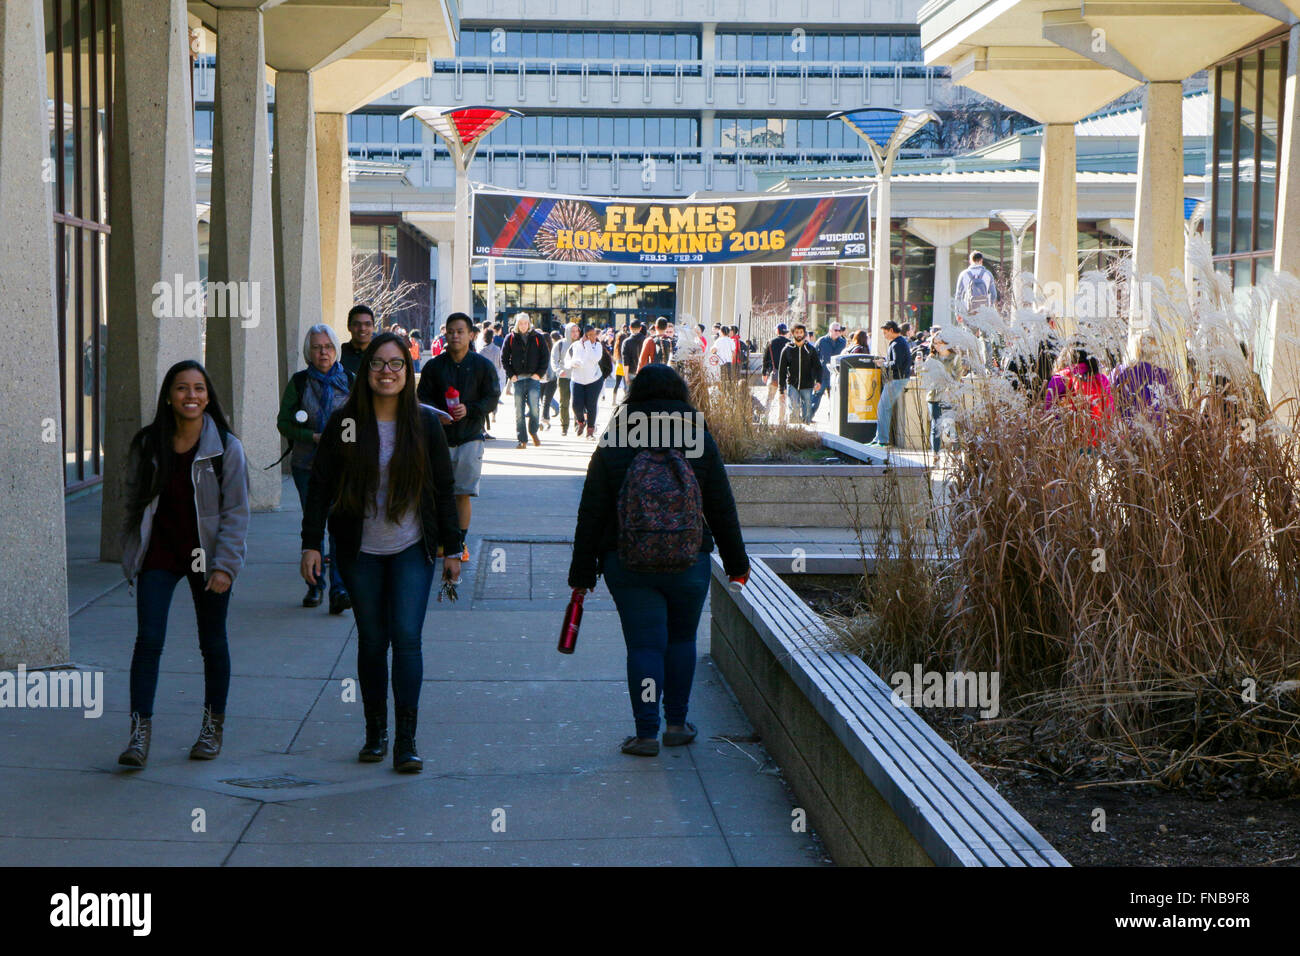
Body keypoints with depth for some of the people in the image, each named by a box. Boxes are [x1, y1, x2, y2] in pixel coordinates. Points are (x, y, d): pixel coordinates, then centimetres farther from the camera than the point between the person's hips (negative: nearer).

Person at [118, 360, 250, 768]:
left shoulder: (226, 447, -7)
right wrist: (130, 556, 7)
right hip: (159, 554, 1)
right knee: (148, 640, -9)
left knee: (212, 642, 10)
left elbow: (235, 512, -8)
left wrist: (224, 566, -15)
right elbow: (133, 502, 9)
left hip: (207, 557, -1)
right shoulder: (146, 445, -1)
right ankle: (140, 731, -5)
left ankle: (213, 726, 25)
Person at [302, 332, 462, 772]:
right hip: (361, 552, 1)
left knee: (407, 637, -10)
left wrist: (451, 549, 5)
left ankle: (406, 741, -4)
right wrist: (311, 543, -4)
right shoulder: (344, 423, -3)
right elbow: (320, 485, 2)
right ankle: (375, 732, 22)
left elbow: (443, 488, 4)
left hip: (412, 550, -1)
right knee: (372, 641, 8)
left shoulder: (425, 422, -2)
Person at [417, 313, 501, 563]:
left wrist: (469, 409, -16)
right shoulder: (433, 366, 6)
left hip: (470, 438, -1)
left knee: (463, 493, -2)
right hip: (439, 436, 2)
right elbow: (423, 397, 6)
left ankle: (460, 542, 5)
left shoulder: (483, 366, 2)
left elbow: (492, 399, 0)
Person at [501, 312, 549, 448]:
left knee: (534, 407, -15)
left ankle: (533, 432, 9)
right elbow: (504, 358, 10)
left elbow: (545, 356, 8)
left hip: (533, 377, -1)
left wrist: (539, 373, -2)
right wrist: (511, 374, -1)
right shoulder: (510, 338, 7)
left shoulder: (537, 337, 7)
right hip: (518, 378, 1)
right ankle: (522, 440, 4)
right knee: (519, 411, -1)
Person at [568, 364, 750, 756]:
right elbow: (722, 509, 1)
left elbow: (591, 514, -2)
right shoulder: (699, 443, -2)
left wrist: (582, 570, 5)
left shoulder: (613, 445, -2)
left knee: (644, 644, 2)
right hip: (689, 563, 1)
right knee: (681, 639, 17)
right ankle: (677, 723, 23)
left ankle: (646, 733, 0)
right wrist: (736, 562, 11)